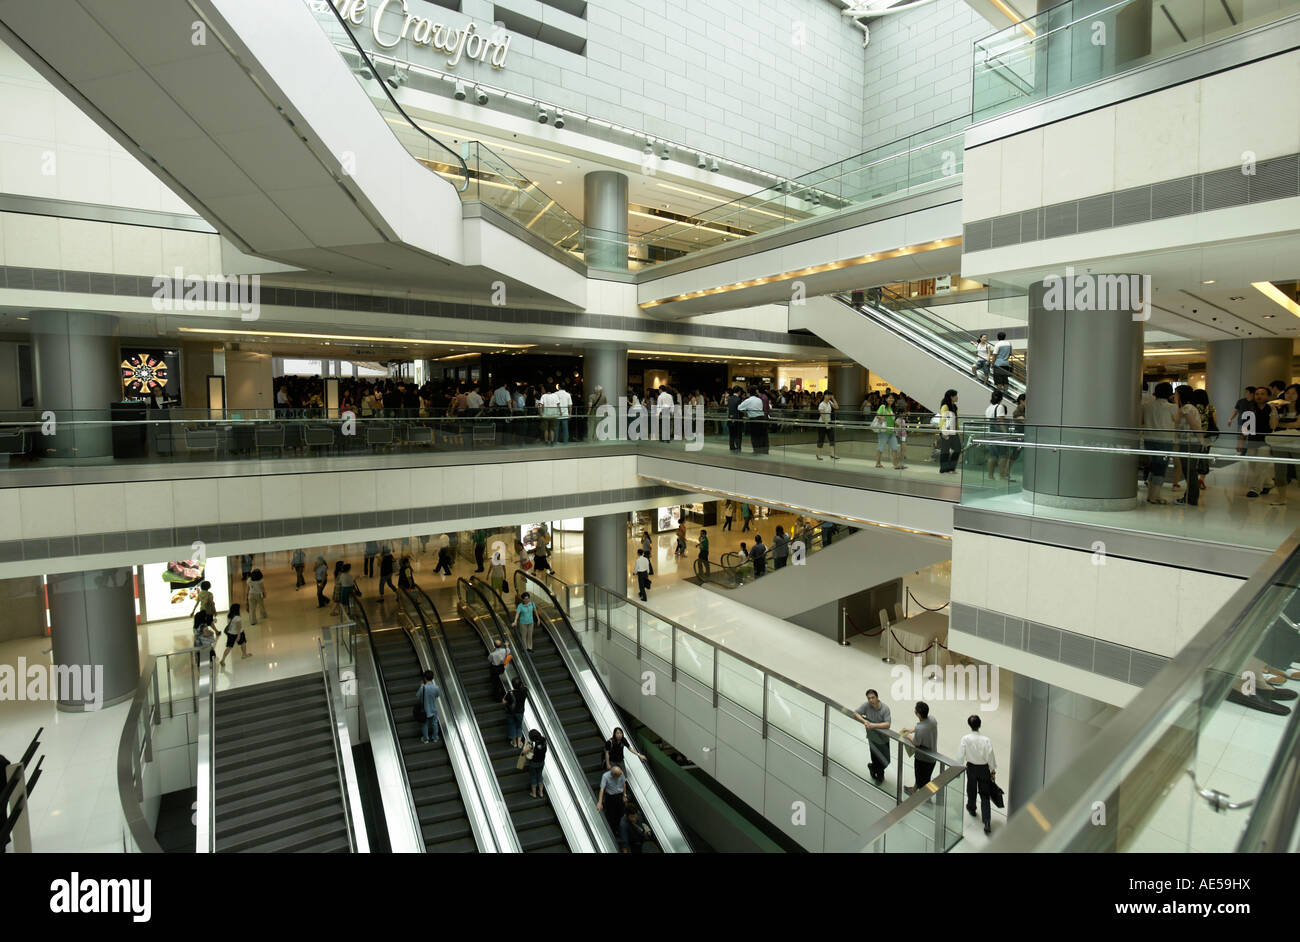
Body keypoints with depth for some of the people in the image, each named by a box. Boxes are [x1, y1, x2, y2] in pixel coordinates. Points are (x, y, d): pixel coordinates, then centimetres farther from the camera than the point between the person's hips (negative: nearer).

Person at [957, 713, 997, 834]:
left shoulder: (965, 739, -20)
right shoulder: (986, 740, -22)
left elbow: (960, 756, -12)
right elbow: (990, 757, -13)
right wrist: (993, 770, 6)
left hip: (971, 768, 1)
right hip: (984, 769, -1)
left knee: (971, 789, 25)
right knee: (984, 794, 8)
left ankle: (971, 808, 49)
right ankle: (987, 822, 1)